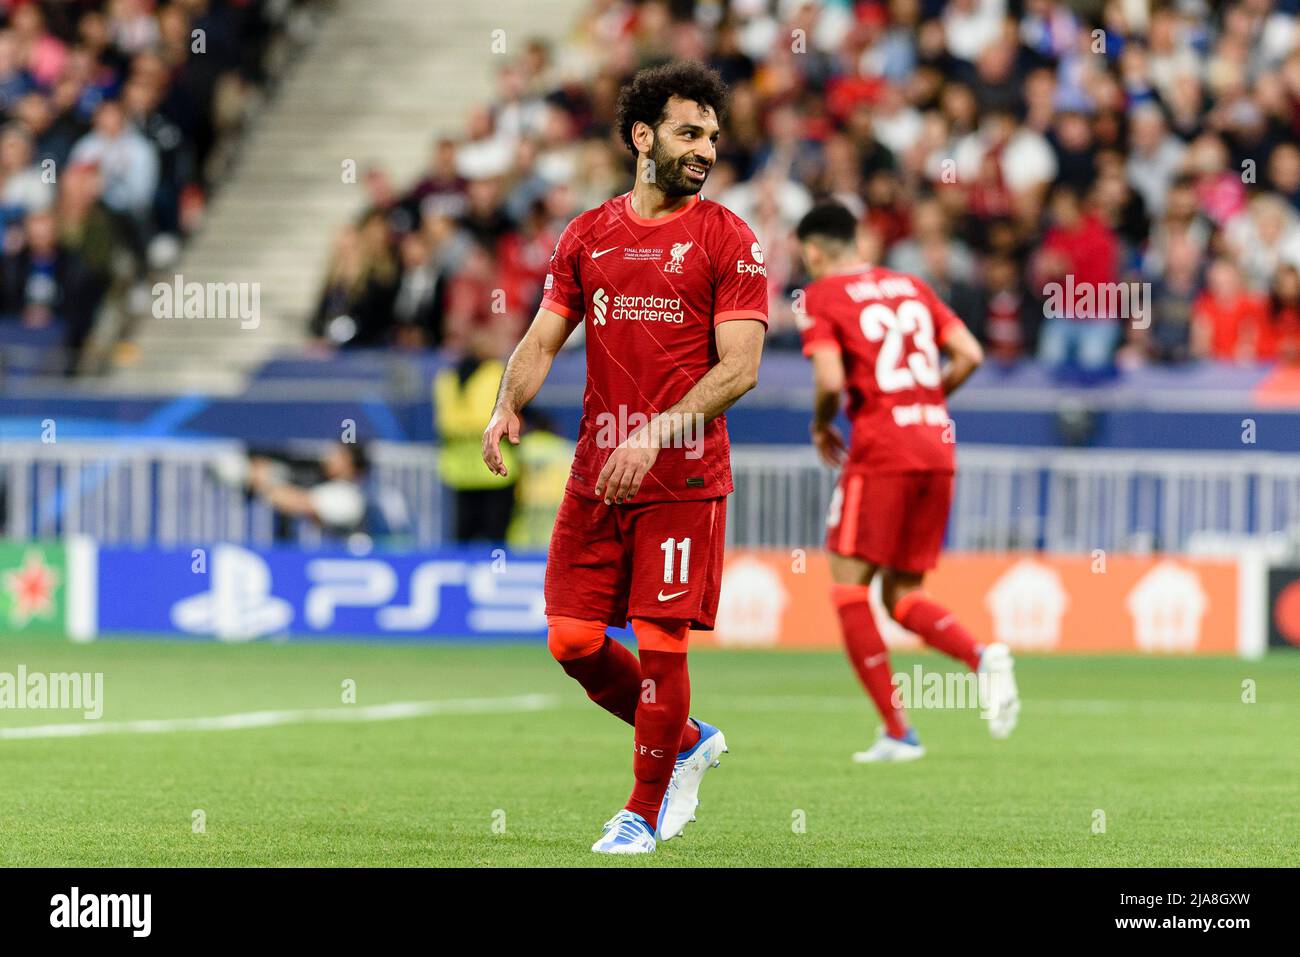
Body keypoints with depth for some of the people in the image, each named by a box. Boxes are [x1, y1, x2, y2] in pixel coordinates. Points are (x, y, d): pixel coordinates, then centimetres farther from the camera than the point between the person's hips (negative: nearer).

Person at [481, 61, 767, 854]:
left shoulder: (727, 240, -3)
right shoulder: (589, 235, 10)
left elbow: (740, 367, -10)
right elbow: (543, 340, 12)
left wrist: (656, 433, -21)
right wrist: (509, 406, -9)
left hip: (683, 482, -4)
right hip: (596, 477, 4)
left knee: (661, 643, -5)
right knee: (573, 639, 2)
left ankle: (645, 813, 12)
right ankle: (687, 743, 25)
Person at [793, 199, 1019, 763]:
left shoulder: (821, 297, 0)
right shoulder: (911, 287, 17)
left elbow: (830, 382, -13)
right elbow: (969, 356, 9)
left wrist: (821, 426, 7)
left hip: (880, 449, -6)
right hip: (938, 447, 6)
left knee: (849, 585, 3)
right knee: (902, 595, 12)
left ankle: (896, 732, -4)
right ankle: (982, 656, -16)